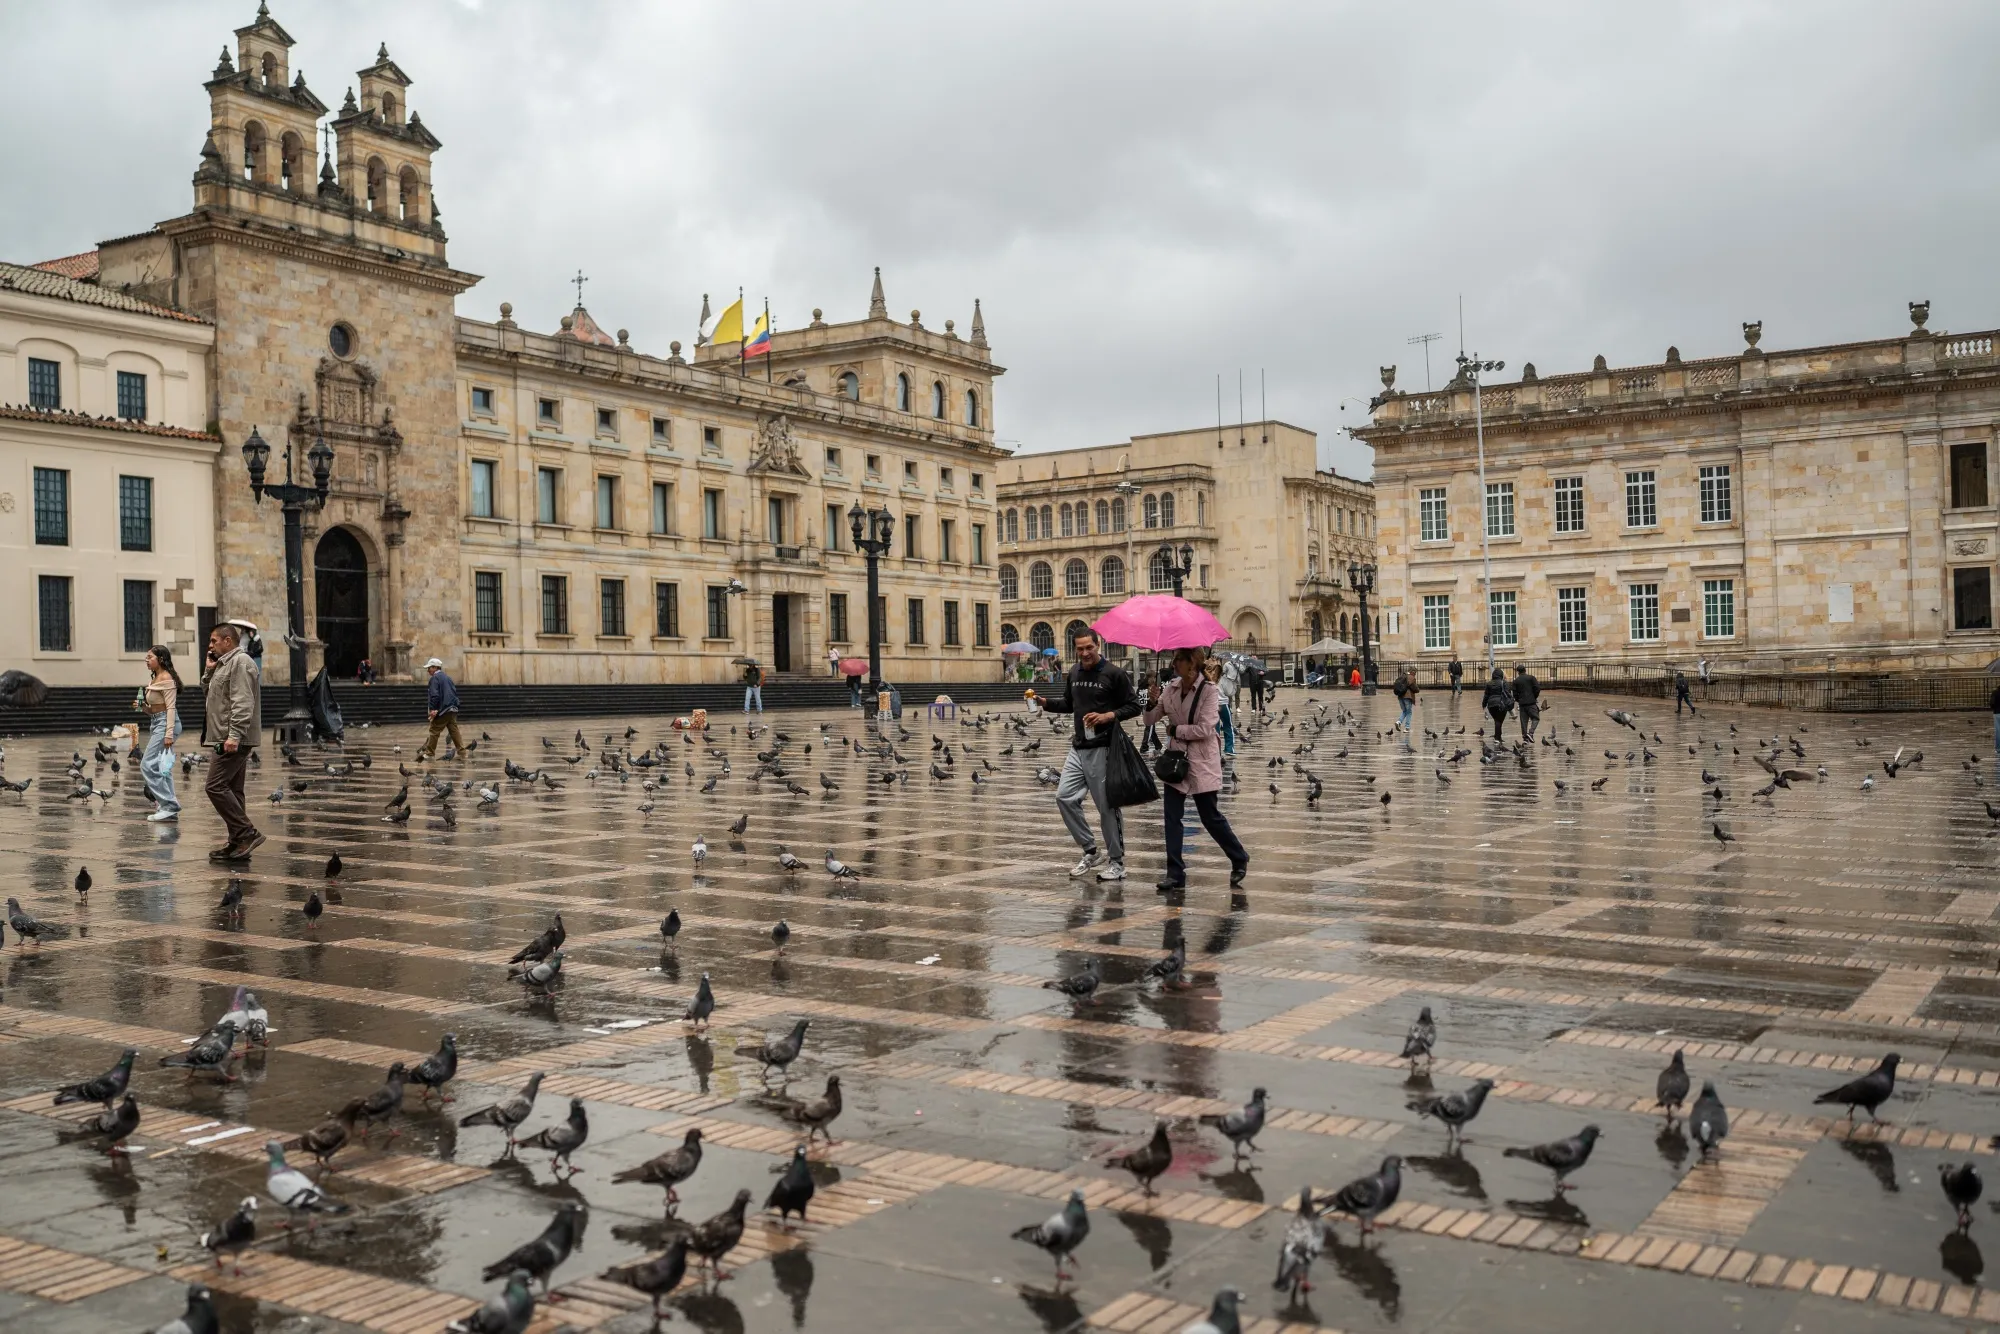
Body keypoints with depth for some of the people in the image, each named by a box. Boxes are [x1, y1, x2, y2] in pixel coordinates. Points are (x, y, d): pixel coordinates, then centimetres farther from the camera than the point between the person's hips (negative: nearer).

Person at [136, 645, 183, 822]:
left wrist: (169, 734, -22)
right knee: (161, 768, 9)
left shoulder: (166, 678, -11)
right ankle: (169, 807, 12)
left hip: (166, 723, -10)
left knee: (148, 766, -11)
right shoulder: (154, 679, 16)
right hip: (158, 723, 10)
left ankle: (168, 806, -11)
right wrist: (143, 706, 1)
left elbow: (170, 707, -17)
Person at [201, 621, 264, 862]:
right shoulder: (225, 664, 22)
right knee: (231, 790, 10)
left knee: (216, 786, -15)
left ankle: (247, 834, -15)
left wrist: (234, 735, -27)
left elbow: (243, 703, -21)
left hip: (235, 740, -11)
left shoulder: (240, 662, -11)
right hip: (229, 739, 11)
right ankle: (237, 843, 13)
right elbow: (208, 695, 29)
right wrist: (209, 672, 14)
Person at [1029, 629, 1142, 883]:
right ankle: (1089, 850, 15)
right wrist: (1044, 701, 7)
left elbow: (1134, 706, -6)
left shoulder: (1114, 674, -8)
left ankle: (1116, 861, 12)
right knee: (1065, 797, 1)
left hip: (1103, 749, -6)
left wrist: (1107, 716, -20)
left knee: (1108, 805, 0)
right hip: (1078, 748, 7)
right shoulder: (1074, 673, 10)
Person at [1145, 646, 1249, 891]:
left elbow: (1204, 729, -21)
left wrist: (1175, 729, -12)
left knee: (1210, 817, 4)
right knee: (1172, 816, 0)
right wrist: (1152, 703, -13)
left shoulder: (1209, 692, -12)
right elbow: (1151, 719, 6)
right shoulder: (1170, 689, 5)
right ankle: (1175, 873, 4)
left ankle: (1240, 860, 26)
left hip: (1202, 762, -5)